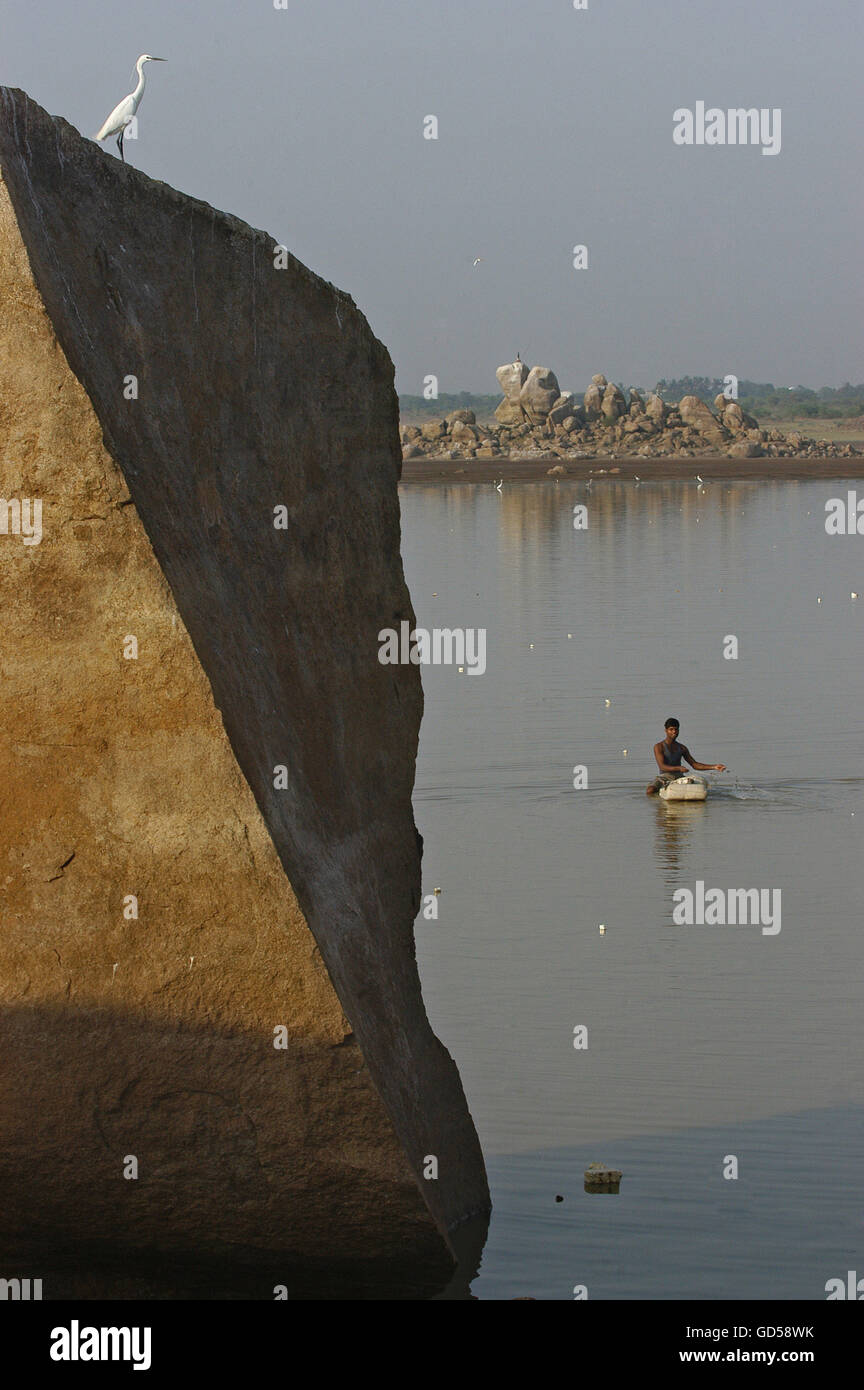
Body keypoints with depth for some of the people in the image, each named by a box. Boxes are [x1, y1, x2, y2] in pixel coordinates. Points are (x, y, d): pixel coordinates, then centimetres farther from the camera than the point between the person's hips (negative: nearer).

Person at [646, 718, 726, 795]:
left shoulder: (682, 748, 14)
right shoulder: (659, 747, -3)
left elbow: (694, 764, 13)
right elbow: (662, 767, -16)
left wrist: (714, 767, 1)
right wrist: (679, 768, -32)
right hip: (665, 777, -5)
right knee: (649, 791, -35)